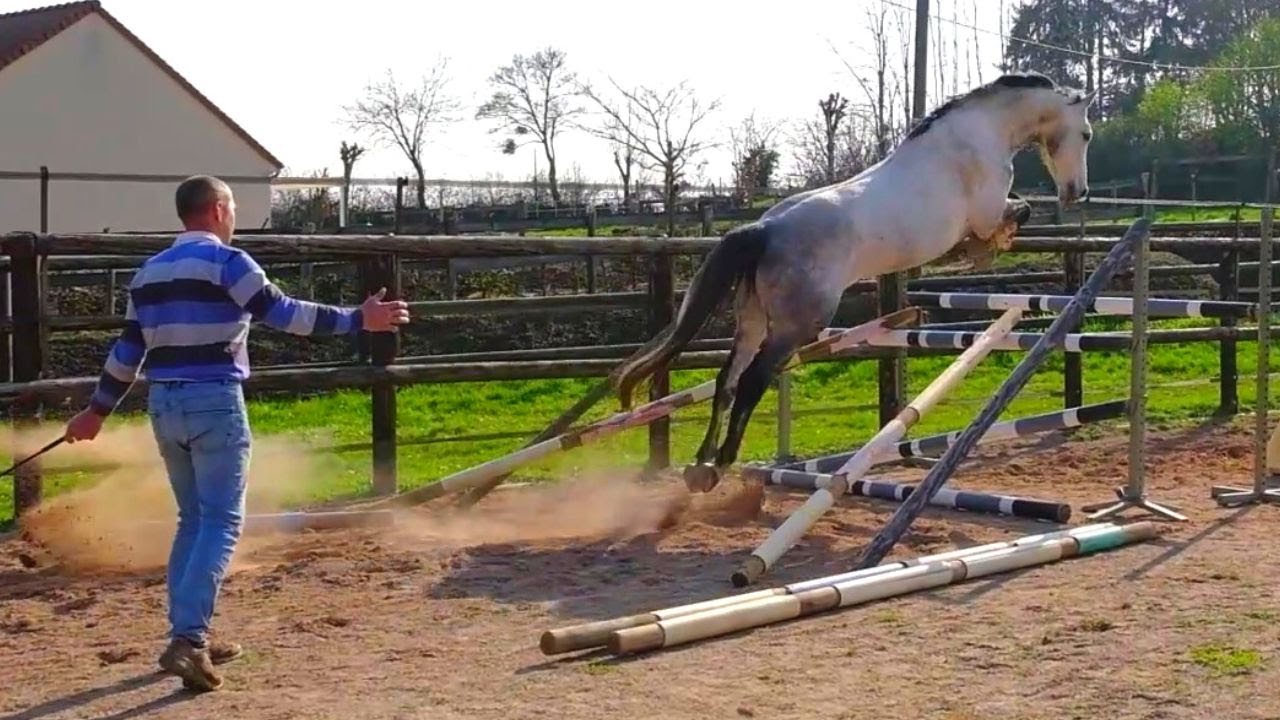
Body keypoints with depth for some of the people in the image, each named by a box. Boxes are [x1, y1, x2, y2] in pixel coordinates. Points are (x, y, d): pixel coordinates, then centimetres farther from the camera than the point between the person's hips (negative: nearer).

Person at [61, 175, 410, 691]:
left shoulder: (149, 272, 14)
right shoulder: (225, 261, -7)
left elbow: (128, 347, 17)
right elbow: (283, 313, -15)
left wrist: (98, 410, 26)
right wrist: (357, 321, -15)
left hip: (164, 403, 7)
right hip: (214, 402, -7)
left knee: (193, 520, 18)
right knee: (221, 523, -5)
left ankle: (188, 638, 19)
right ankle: (187, 638, -16)